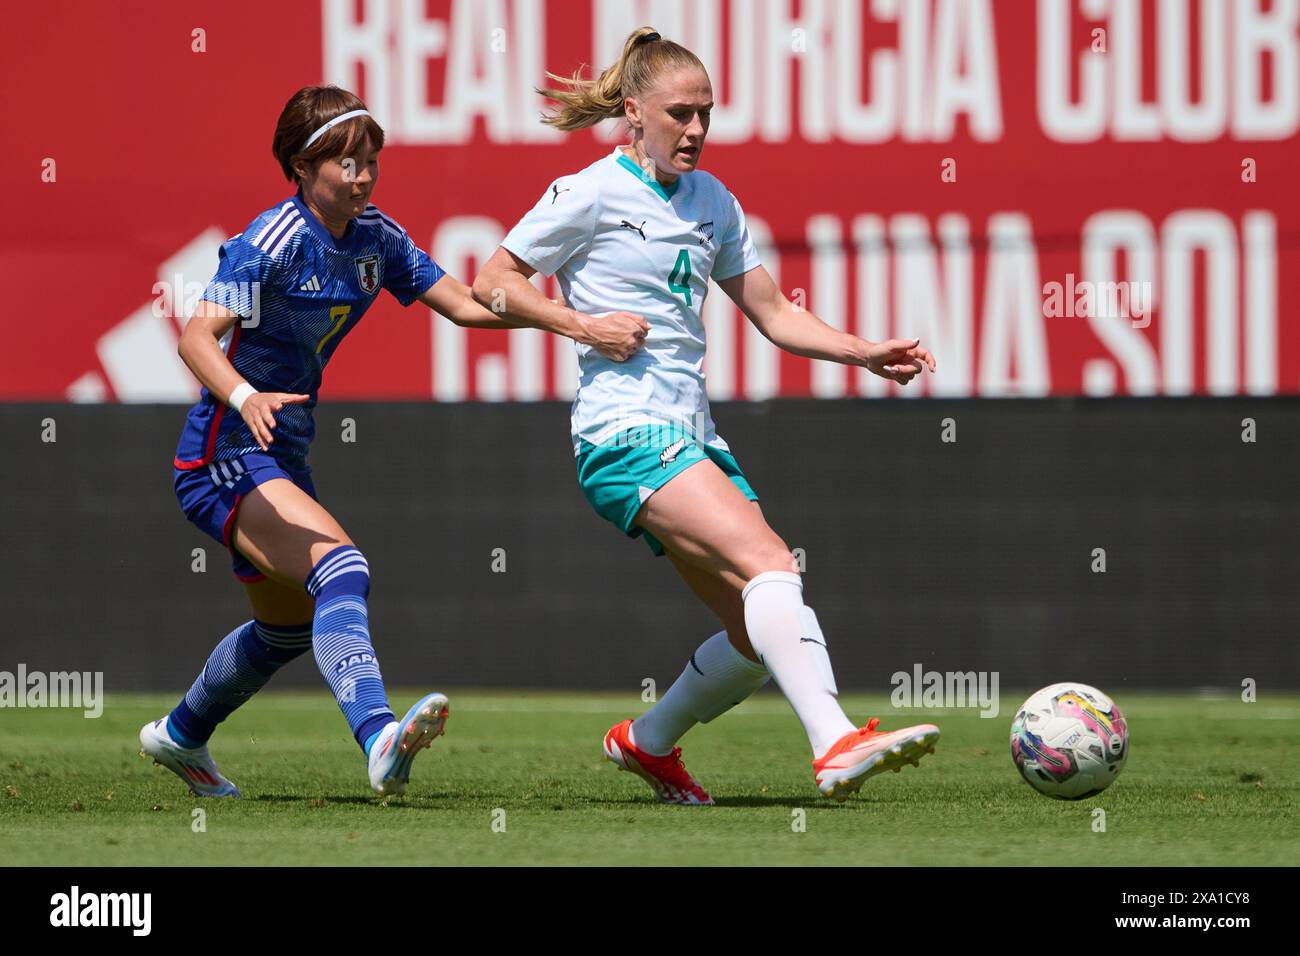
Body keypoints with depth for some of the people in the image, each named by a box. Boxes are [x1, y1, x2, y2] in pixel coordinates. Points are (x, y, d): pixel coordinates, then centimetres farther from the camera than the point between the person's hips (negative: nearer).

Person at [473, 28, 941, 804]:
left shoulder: (711, 201, 17)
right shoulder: (592, 194, -2)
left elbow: (775, 316, 18)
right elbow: (491, 285, 0)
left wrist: (865, 354, 4)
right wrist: (582, 325, -12)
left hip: (694, 439, 8)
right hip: (625, 434, -8)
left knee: (762, 636, 3)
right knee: (771, 564, -27)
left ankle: (649, 741, 28)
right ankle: (837, 746, -41)